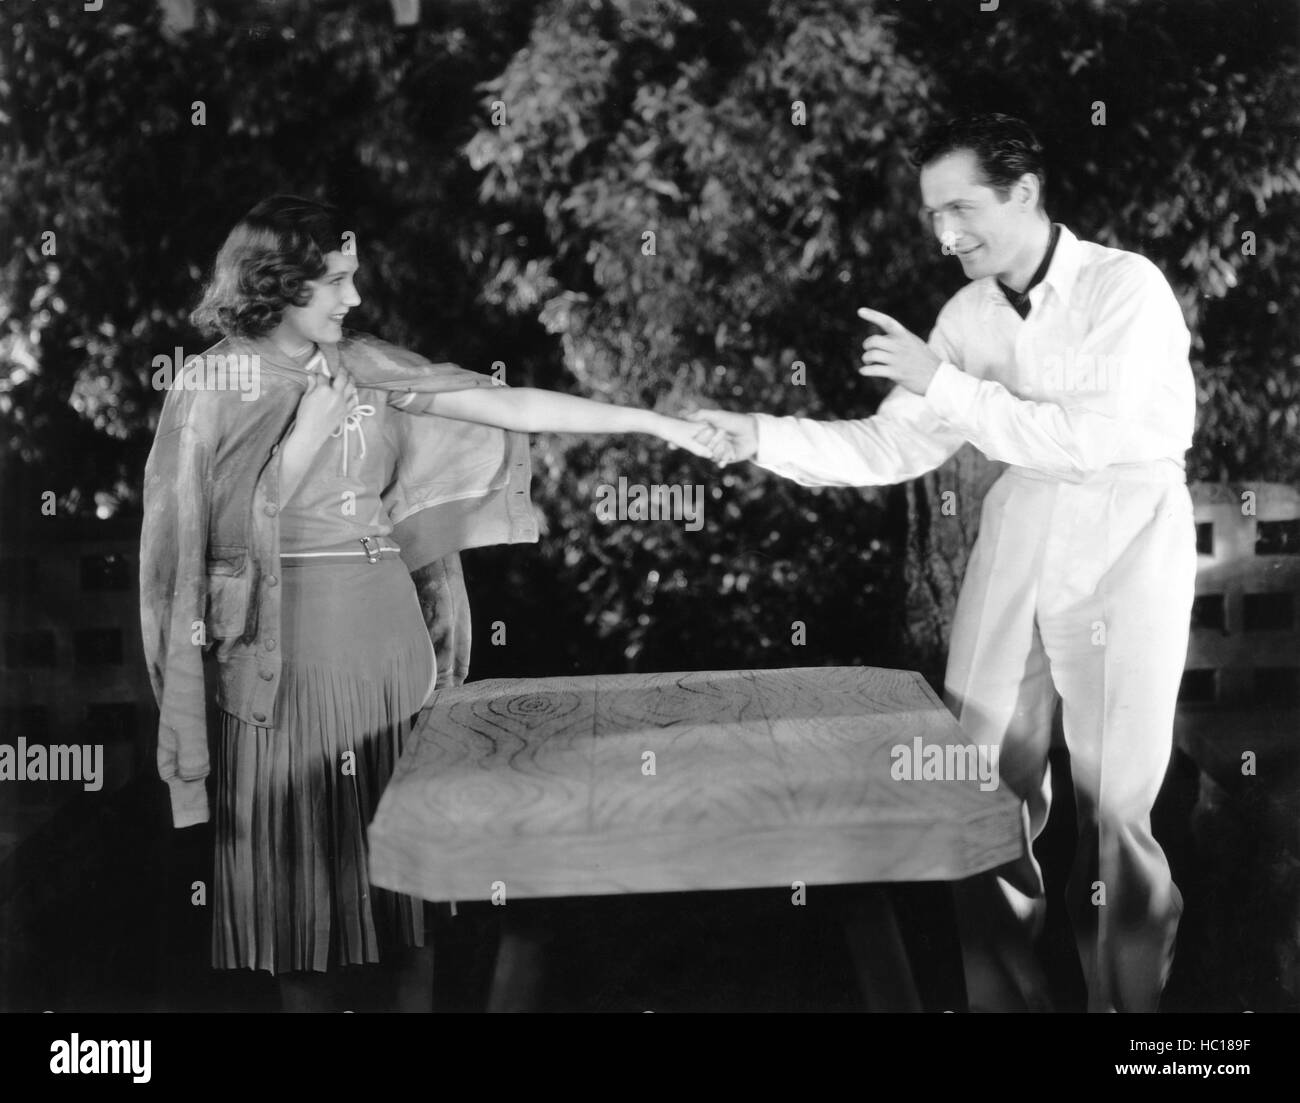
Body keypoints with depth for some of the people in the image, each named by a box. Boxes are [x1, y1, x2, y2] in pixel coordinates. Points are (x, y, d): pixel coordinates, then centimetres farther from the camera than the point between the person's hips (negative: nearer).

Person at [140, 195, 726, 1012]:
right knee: (300, 833, 4)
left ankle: (418, 994, 19)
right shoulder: (215, 387, -4)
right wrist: (306, 437, -14)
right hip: (288, 638, -4)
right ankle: (313, 991, 20)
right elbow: (224, 528, -9)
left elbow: (503, 403, 1)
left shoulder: (366, 367, 6)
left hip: (385, 627, 4)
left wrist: (653, 420, -4)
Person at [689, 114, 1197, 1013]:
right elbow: (893, 448, 0)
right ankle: (1006, 993, 24)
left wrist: (943, 383, -24)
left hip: (1128, 540, -5)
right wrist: (761, 437, -12)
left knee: (1114, 806, 0)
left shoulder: (1126, 288, -16)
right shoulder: (969, 314, 1)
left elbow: (1083, 440, -25)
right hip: (1023, 526, 6)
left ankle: (1126, 999, 21)